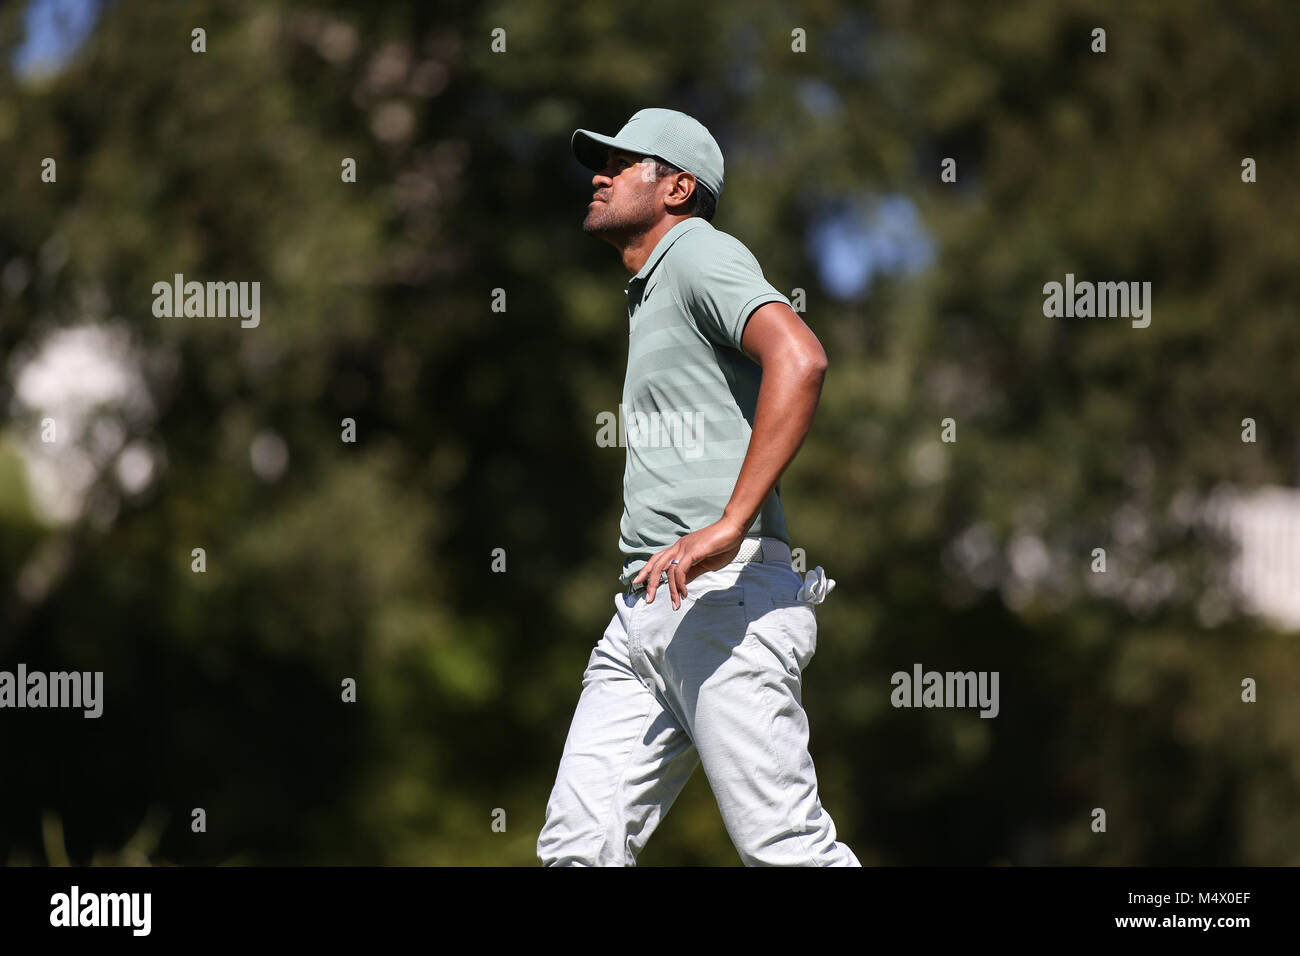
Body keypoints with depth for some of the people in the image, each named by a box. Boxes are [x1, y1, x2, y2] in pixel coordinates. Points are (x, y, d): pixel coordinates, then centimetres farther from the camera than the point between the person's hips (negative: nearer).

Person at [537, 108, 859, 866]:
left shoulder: (702, 253, -4)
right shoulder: (648, 292, 27)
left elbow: (800, 359, -23)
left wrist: (729, 526, -28)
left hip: (727, 601, -9)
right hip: (644, 608, 9)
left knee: (784, 846, -12)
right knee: (579, 844, -2)